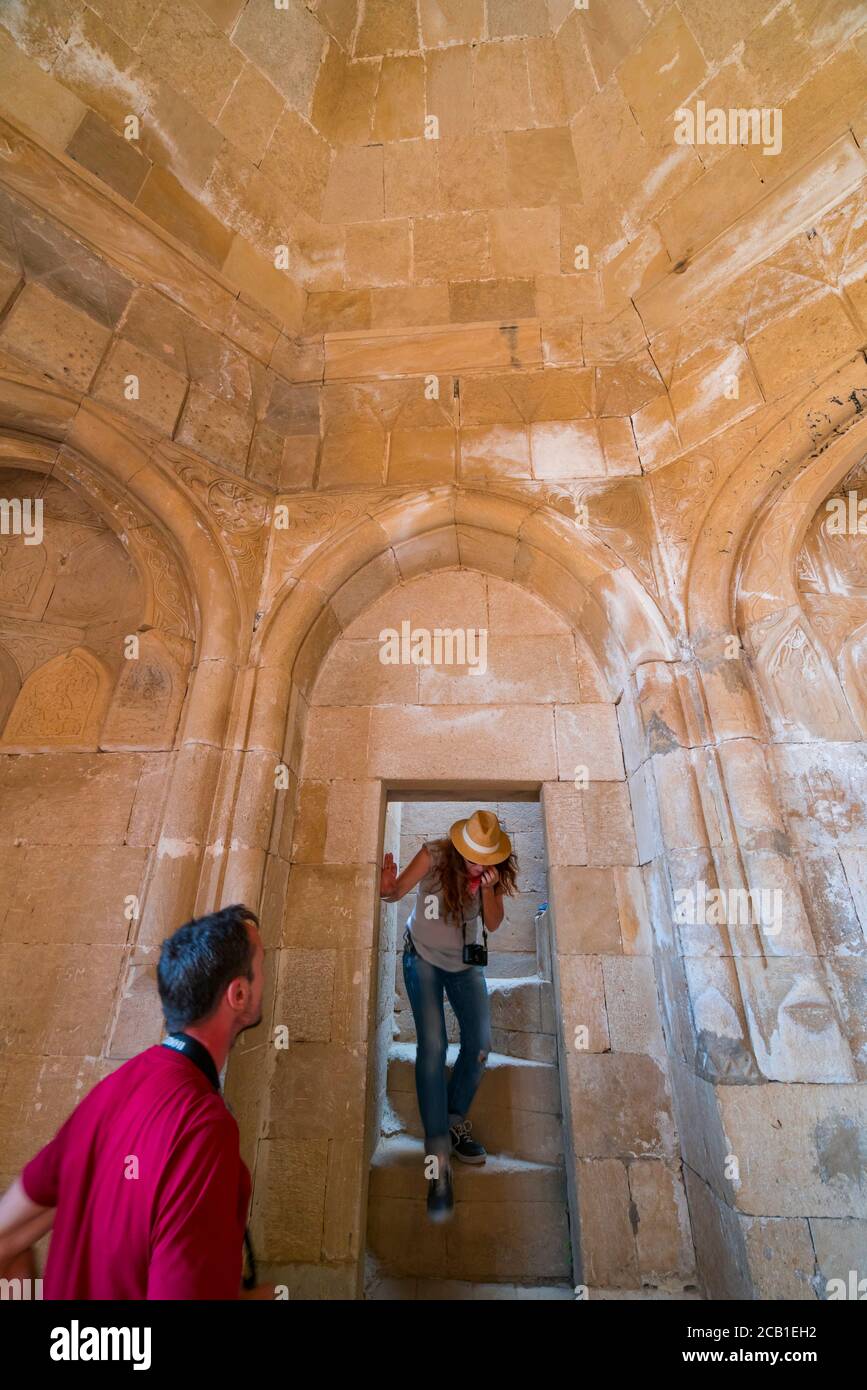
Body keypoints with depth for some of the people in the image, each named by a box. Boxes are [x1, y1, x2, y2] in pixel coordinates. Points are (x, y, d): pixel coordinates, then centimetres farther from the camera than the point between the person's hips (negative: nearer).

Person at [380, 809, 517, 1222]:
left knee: (480, 1044, 4)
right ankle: (438, 1153, -2)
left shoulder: (495, 871, -15)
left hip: (466, 962, 4)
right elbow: (397, 892, -26)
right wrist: (387, 886, -49)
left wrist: (487, 888, -33)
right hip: (424, 958, -3)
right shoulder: (434, 854, -26)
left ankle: (455, 1121, 29)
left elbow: (493, 924, -16)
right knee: (432, 1047, -12)